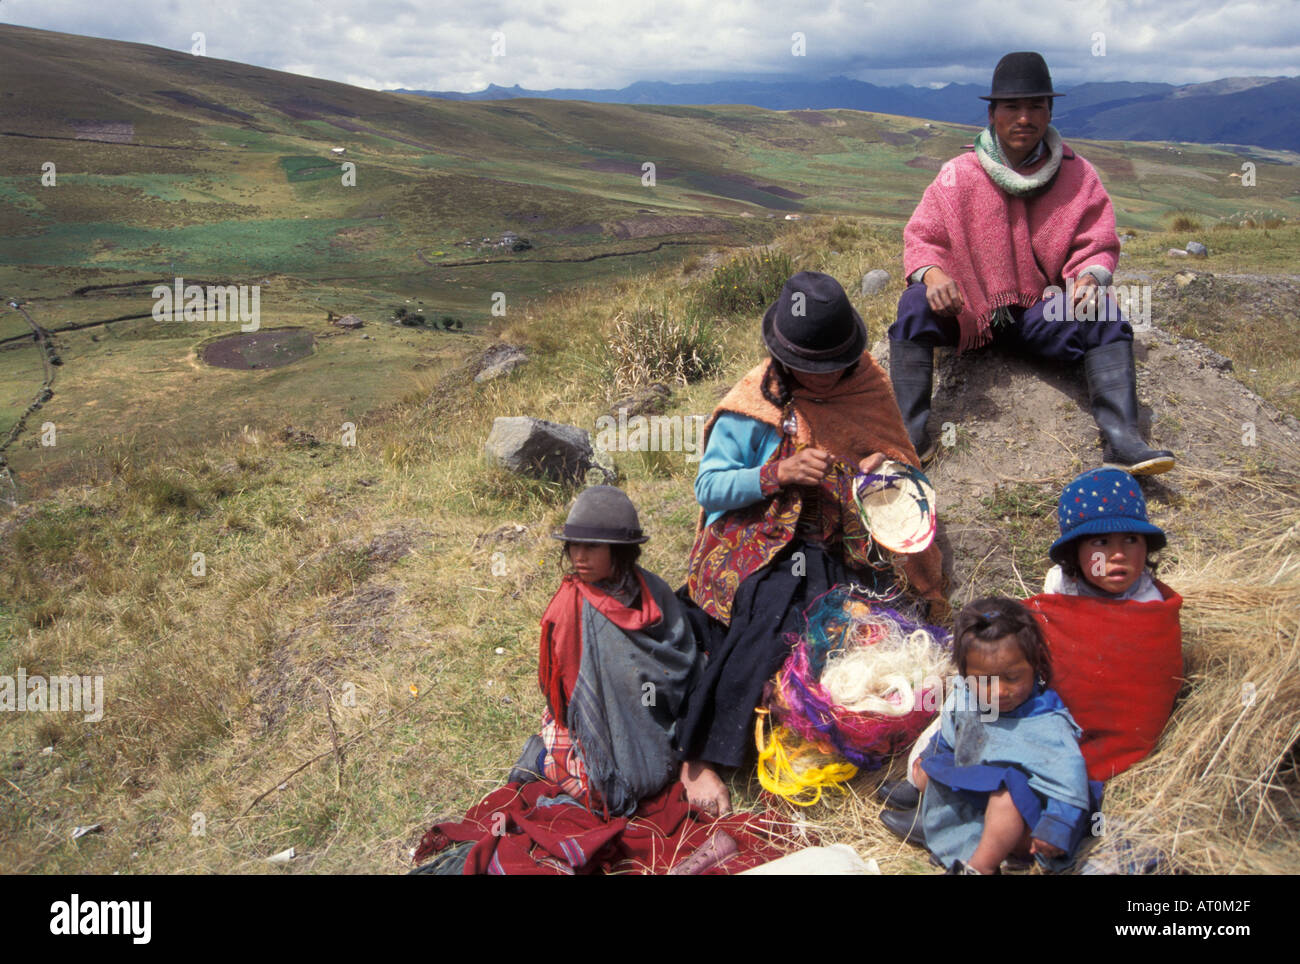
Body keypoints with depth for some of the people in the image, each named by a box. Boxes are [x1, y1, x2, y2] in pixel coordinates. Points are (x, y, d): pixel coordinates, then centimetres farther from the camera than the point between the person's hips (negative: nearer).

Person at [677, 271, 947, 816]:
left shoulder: (868, 387, 7)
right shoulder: (756, 404, -5)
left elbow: (900, 464, 18)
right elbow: (708, 487, -5)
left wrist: (882, 468, -7)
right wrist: (778, 474, -20)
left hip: (840, 546, 5)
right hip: (761, 542, -4)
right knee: (777, 607, -34)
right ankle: (701, 757, -28)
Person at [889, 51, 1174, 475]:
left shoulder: (1077, 176, 5)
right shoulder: (957, 176, 2)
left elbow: (1098, 246, 3)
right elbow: (921, 237, 1)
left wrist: (1090, 276, -22)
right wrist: (931, 272, -23)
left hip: (1041, 313, 1)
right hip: (966, 309, -1)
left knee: (1106, 318, -26)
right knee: (914, 306, -30)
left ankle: (1122, 439, -34)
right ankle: (911, 432, -33)